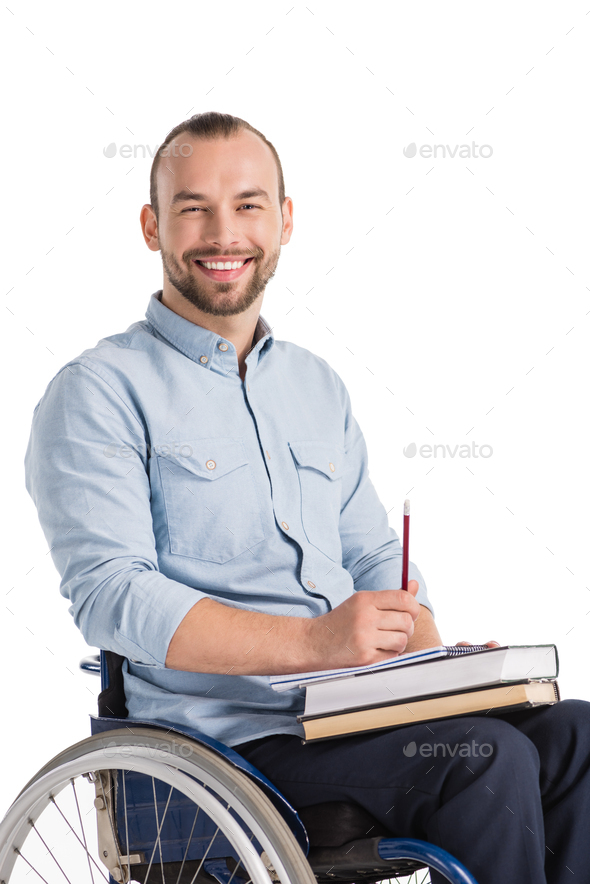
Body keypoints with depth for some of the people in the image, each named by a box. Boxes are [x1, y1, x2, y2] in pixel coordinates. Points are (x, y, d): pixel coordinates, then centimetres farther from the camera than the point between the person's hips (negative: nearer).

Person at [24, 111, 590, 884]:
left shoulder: (318, 387, 22)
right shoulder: (98, 393, -1)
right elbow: (109, 596, -13)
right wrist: (308, 642, -24)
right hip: (224, 739, -6)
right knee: (486, 757, -27)